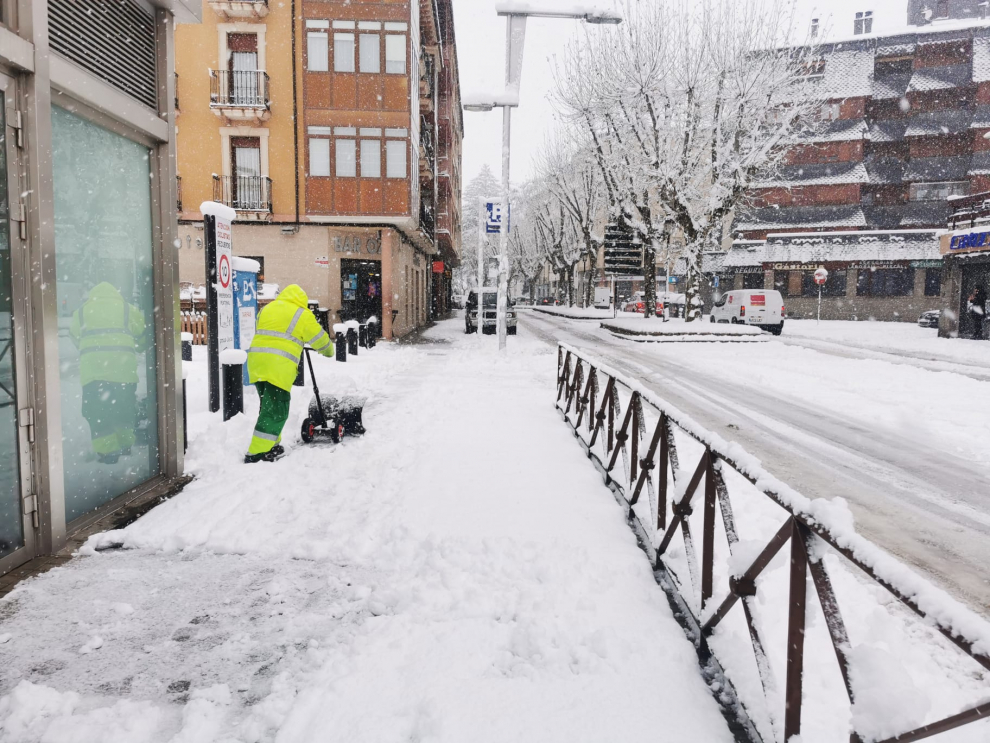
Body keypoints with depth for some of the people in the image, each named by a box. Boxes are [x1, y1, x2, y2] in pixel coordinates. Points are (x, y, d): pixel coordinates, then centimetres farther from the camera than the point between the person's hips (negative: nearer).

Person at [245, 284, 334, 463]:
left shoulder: (266, 309, 20)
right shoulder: (302, 315, 2)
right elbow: (320, 339, 9)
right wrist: (329, 351, 30)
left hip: (257, 361, 7)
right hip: (278, 366, -7)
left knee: (269, 406, 20)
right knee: (276, 410, -3)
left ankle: (270, 445, 24)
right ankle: (257, 453, -7)